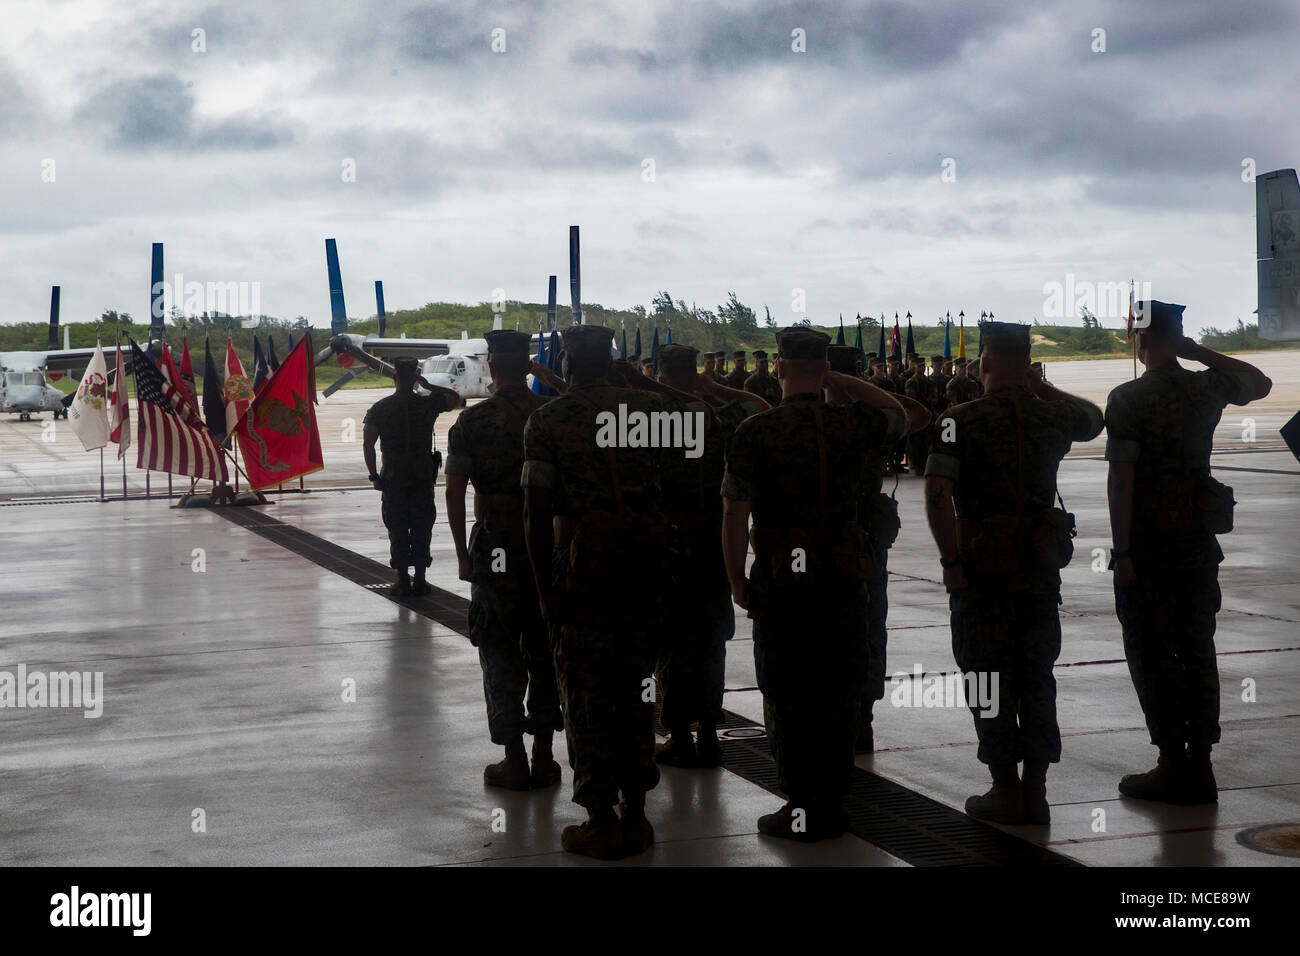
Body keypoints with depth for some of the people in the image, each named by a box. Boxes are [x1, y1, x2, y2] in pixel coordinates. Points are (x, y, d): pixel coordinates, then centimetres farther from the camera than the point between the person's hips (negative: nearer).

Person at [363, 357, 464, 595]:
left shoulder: (379, 408, -3)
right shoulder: (428, 404, -3)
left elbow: (367, 445, -7)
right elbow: (457, 399, 15)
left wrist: (374, 475, 1)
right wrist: (428, 386, 13)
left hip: (393, 479, 0)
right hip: (423, 477, 0)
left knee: (397, 530, 6)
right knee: (422, 529, 9)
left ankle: (402, 580, 7)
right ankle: (420, 579, 10)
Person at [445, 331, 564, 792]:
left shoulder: (472, 420, -5)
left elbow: (455, 490, -7)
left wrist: (463, 554, 0)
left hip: (495, 548, -2)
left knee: (499, 651, 6)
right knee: (545, 649, 11)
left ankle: (514, 761, 7)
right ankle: (544, 758, 15)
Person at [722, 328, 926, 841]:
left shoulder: (755, 431, -9)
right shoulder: (853, 423, 0)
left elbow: (734, 514, -11)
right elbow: (901, 415, 23)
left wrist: (736, 580, 0)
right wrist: (841, 381, 15)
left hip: (781, 581, -3)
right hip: (845, 579, 4)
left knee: (789, 698, 4)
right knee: (837, 692, 12)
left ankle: (802, 810, 7)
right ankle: (833, 803, 19)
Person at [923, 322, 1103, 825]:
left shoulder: (960, 421, -9)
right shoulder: (1053, 417, 3)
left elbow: (937, 495, -19)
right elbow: (1095, 417, 28)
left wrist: (952, 561, -13)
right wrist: (1039, 385, 22)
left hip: (983, 563, -4)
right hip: (1043, 562, 4)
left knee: (987, 677, 5)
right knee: (1037, 675, 12)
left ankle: (1006, 791, 8)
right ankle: (1035, 789, 14)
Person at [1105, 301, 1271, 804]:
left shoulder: (1129, 399, -13)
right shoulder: (1207, 389, 4)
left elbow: (1121, 480, -17)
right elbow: (1260, 383, 26)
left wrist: (1121, 550, -14)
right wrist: (1201, 352, 17)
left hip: (1148, 541, -6)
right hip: (1199, 538, 6)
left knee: (1151, 653, 1)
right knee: (1197, 650, 11)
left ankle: (1172, 766, 1)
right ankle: (1200, 766, 14)